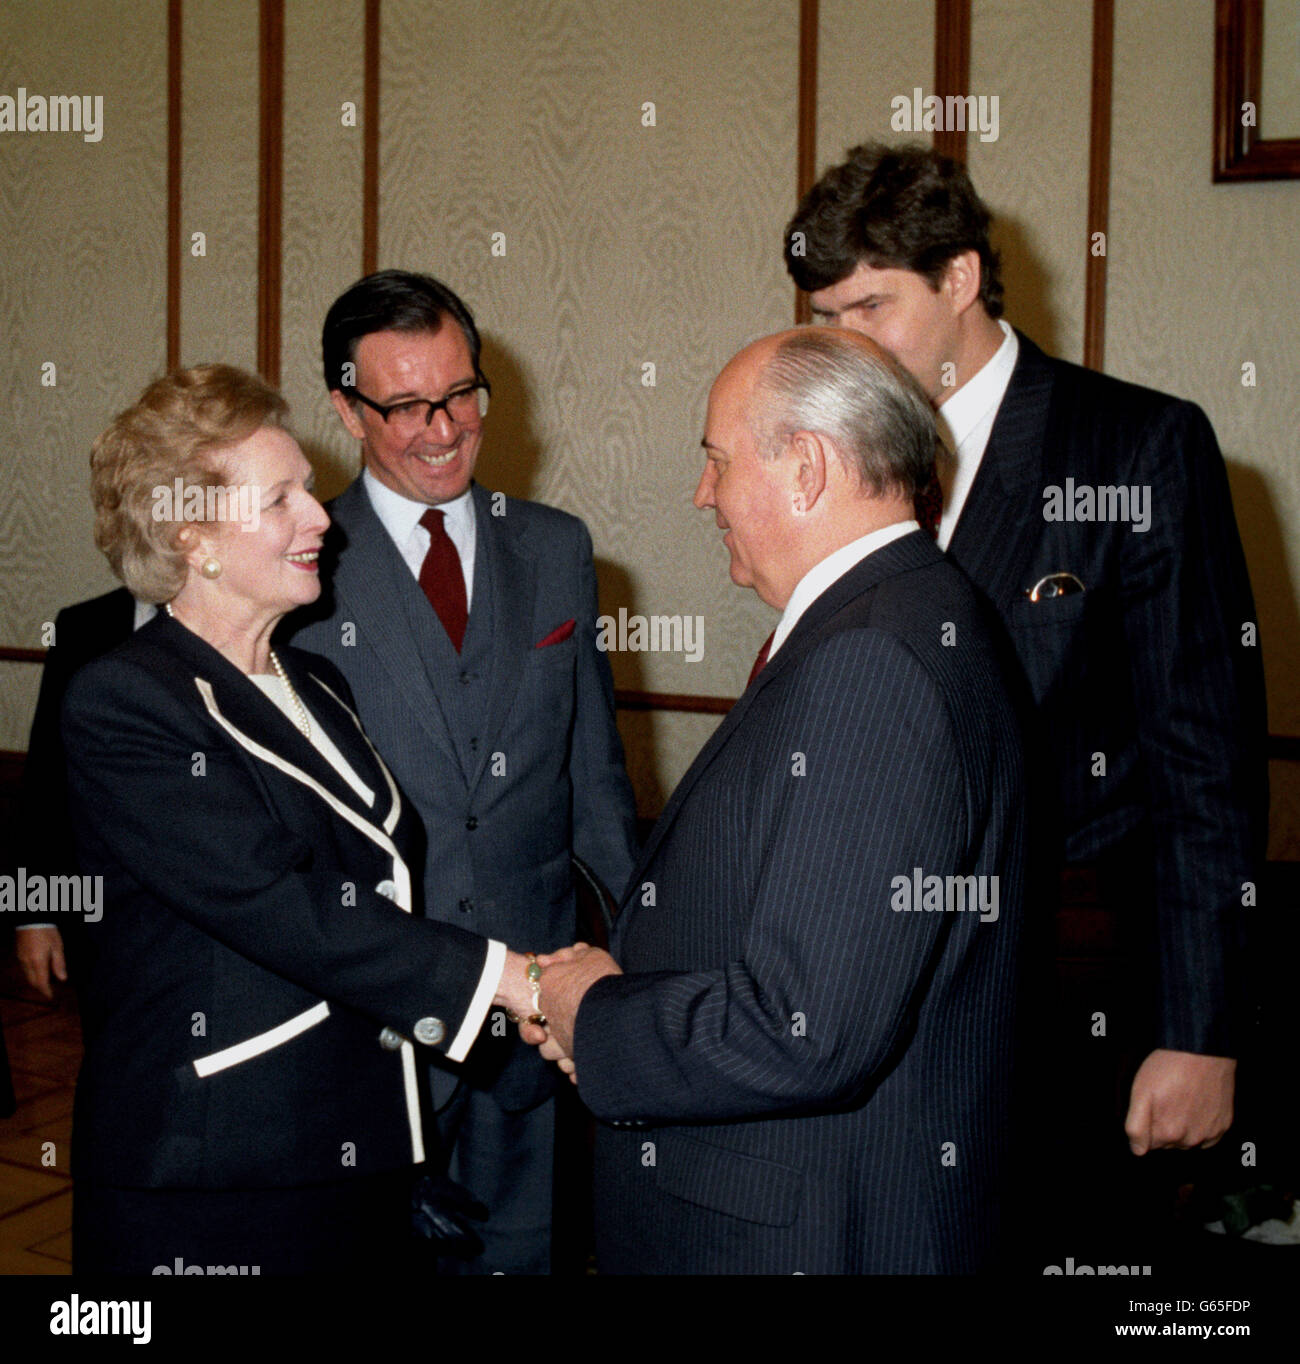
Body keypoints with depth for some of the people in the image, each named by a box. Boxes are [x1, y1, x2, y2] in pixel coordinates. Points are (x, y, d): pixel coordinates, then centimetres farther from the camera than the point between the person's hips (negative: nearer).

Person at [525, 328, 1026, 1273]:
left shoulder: (870, 663, -25)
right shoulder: (903, 620, 8)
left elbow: (807, 1031, -29)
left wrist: (596, 1019, -14)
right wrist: (626, 989, 0)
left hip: (798, 1232, -9)